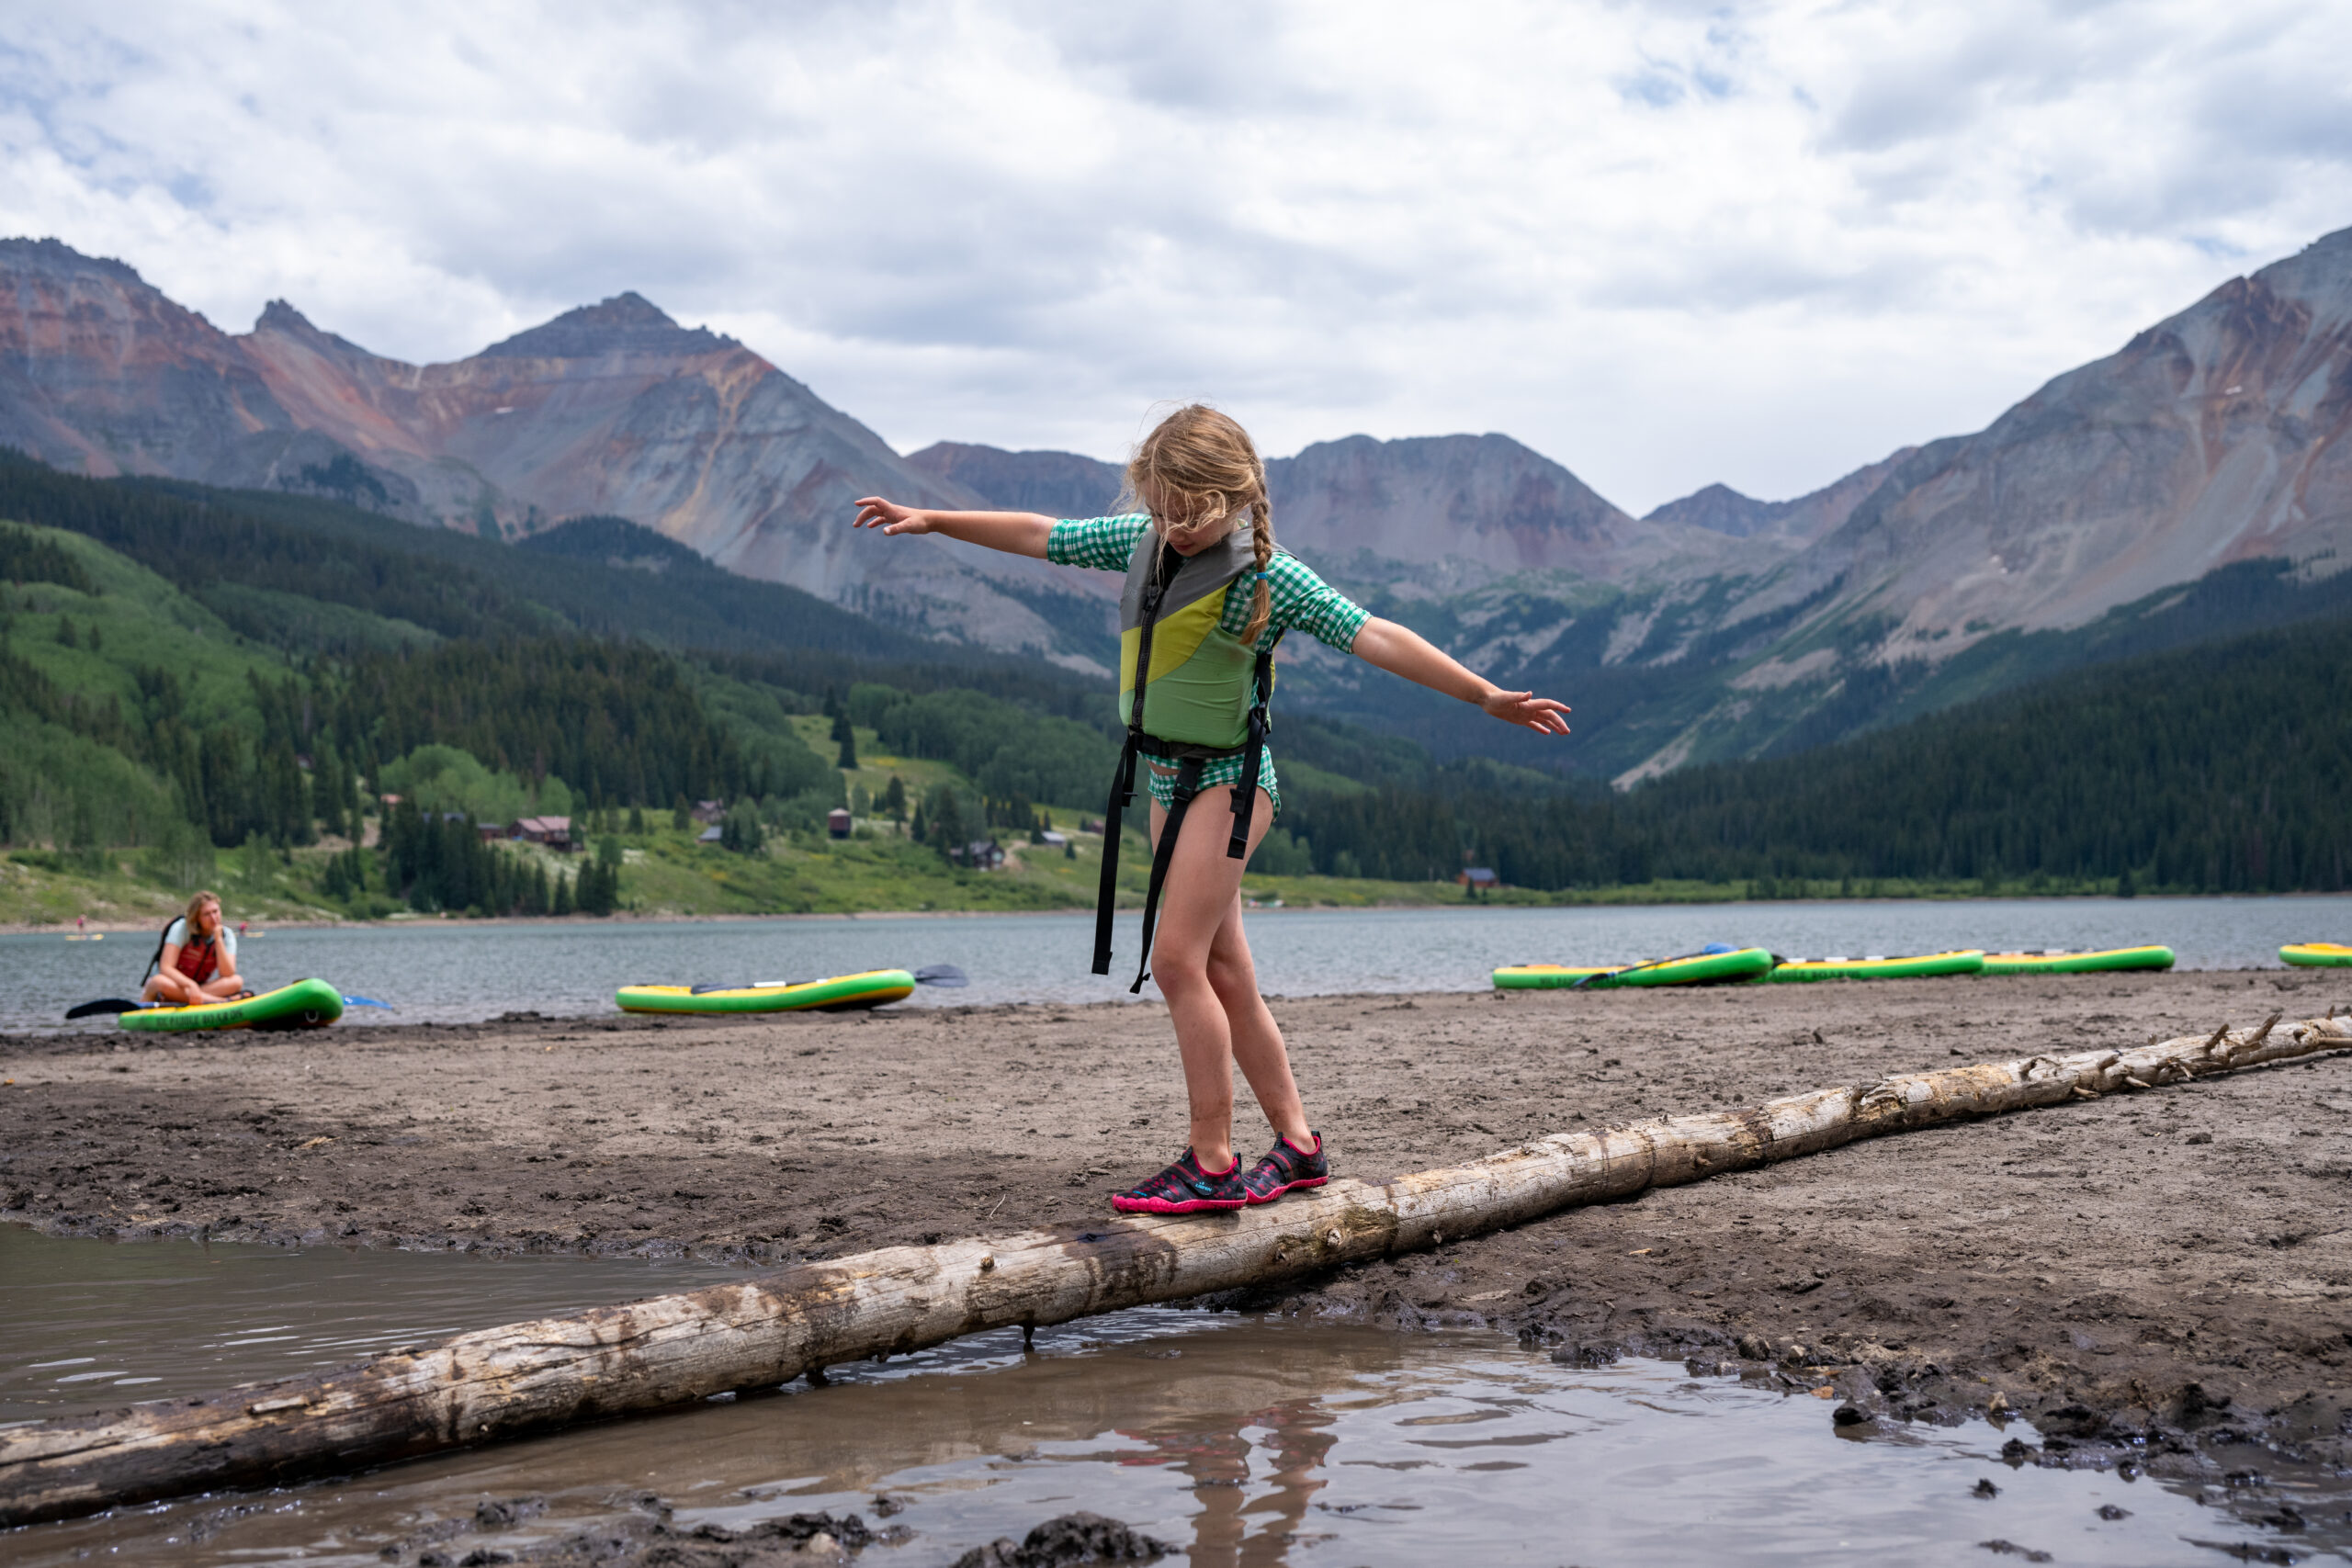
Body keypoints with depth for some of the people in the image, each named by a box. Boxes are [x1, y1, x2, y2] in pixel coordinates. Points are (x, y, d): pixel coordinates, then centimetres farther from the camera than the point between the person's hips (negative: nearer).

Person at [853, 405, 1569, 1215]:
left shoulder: (1267, 576, -16)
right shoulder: (1140, 540, 3)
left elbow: (1374, 638, -20)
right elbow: (1041, 536, 14)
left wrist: (1490, 698, -24)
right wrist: (930, 520, 18)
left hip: (1228, 781, -7)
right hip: (1166, 778, 7)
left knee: (1177, 961, -13)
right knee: (1225, 975, 9)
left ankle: (1210, 1163, -6)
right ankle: (1298, 1145, 17)